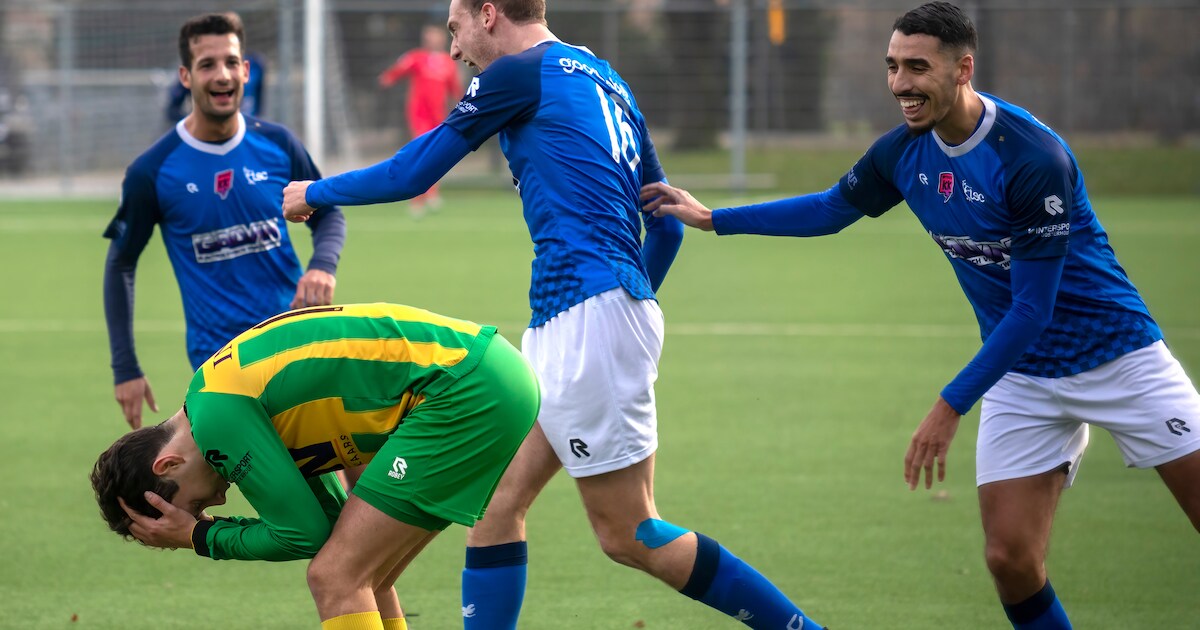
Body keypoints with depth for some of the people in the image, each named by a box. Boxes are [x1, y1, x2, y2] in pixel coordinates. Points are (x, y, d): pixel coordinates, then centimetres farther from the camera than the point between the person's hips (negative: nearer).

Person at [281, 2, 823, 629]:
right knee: (495, 501, 9)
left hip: (587, 315, -9)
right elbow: (665, 222, 23)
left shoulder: (520, 74, -4)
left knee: (628, 536, -6)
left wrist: (314, 193, 19)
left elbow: (410, 174, 3)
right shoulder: (607, 82, 20)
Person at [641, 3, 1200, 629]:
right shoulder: (904, 152, -5)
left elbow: (1032, 308, -23)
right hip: (1023, 377, 5)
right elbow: (831, 208, 17)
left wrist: (951, 405, -22)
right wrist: (710, 218, 18)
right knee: (1011, 559, -10)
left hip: (1117, 359, -5)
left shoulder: (1034, 159, -25)